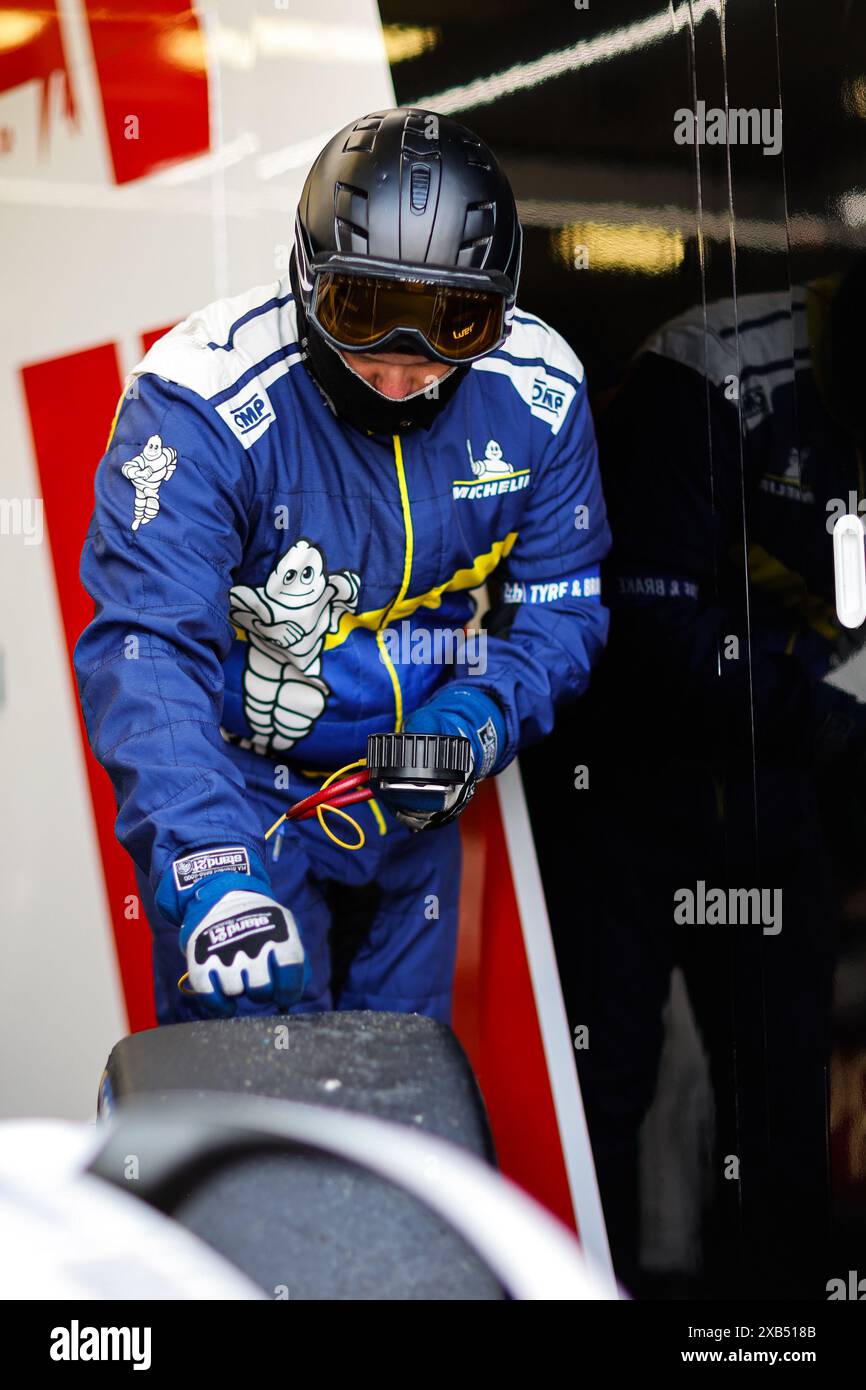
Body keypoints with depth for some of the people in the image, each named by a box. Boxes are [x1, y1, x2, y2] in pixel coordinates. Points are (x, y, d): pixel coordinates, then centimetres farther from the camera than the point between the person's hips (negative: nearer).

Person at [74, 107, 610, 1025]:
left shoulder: (536, 395, -11)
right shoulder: (202, 405, -26)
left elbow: (562, 601, 1)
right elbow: (147, 649, -34)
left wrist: (481, 716, -21)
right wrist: (208, 878, -47)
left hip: (414, 801, 5)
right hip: (241, 794, -4)